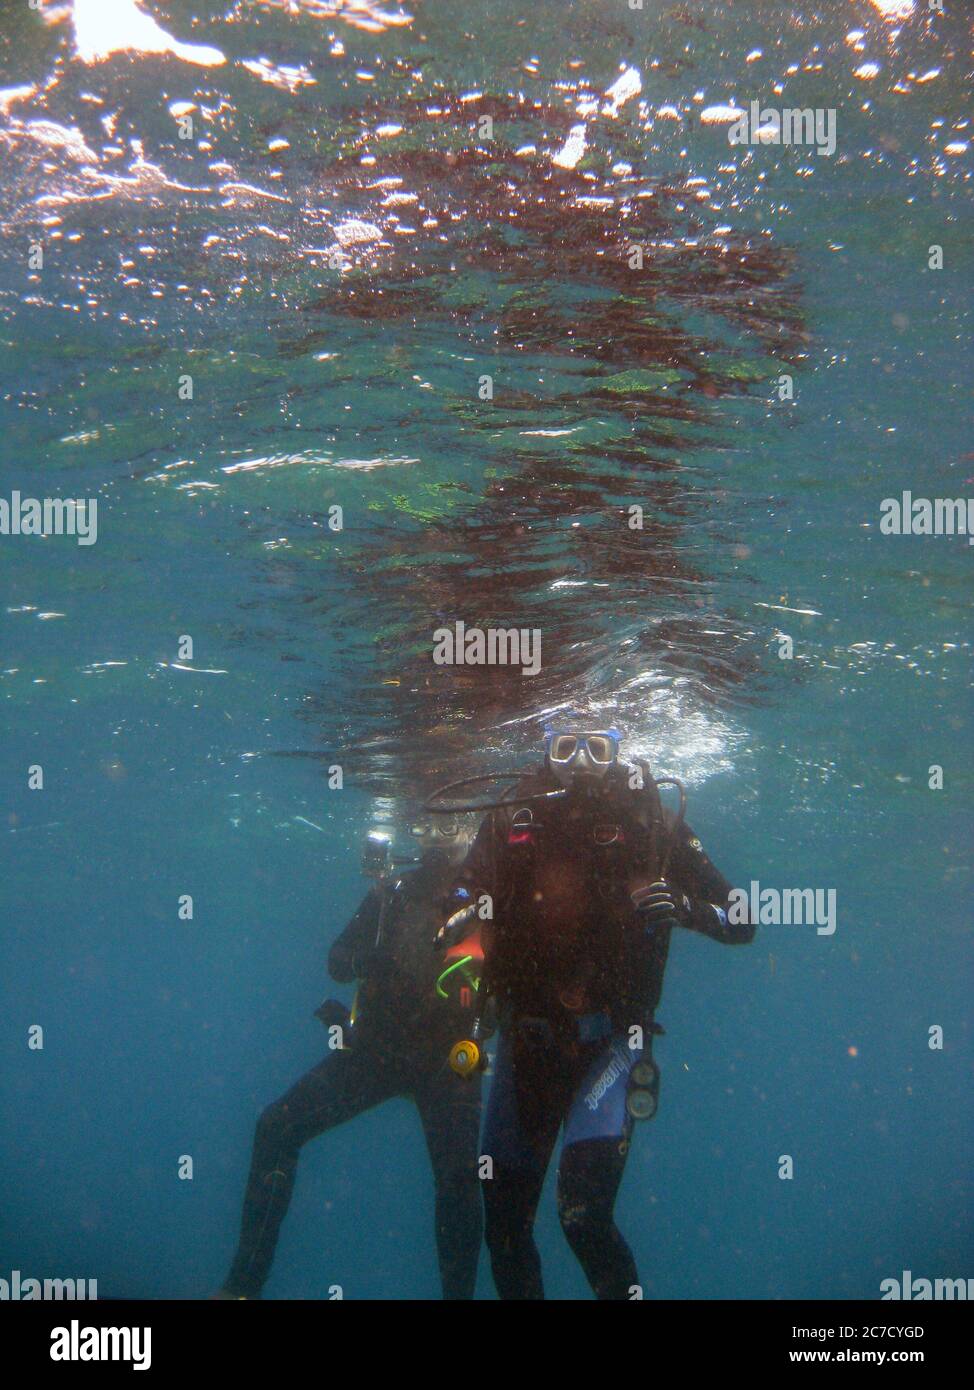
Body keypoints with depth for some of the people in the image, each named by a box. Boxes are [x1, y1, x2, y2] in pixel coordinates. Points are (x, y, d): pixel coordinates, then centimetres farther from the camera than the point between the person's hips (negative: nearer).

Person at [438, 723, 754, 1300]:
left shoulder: (652, 824, -5)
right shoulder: (513, 820, 0)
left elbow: (741, 922, -2)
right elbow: (456, 905, -5)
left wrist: (686, 907, -22)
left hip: (609, 1039, -3)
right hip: (526, 1036, 3)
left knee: (585, 1214, -19)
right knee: (505, 1223, 10)